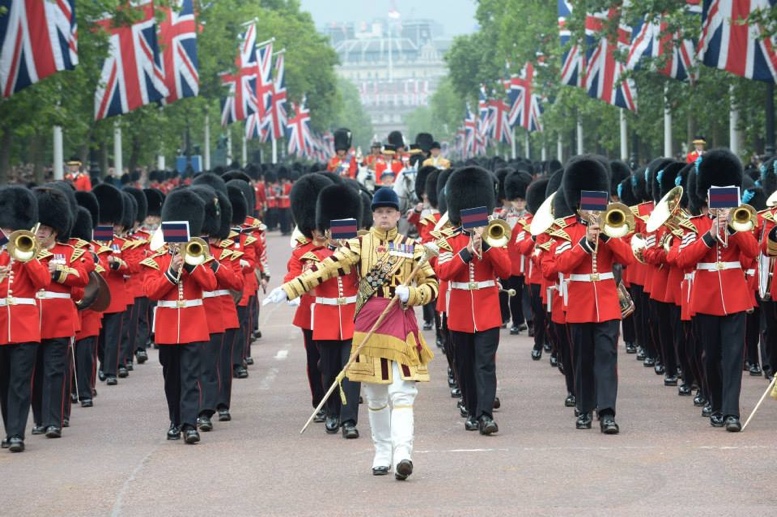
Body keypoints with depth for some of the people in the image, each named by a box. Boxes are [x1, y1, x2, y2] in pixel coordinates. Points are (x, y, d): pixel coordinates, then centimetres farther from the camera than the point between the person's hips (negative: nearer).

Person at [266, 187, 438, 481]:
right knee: (375, 395, 6)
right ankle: (382, 454, 16)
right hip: (368, 322, 1)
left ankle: (402, 454, -21)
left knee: (401, 392, -12)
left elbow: (432, 285, 10)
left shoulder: (411, 249, 7)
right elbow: (326, 269, -3)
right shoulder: (360, 244, 5)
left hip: (401, 323, -1)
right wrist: (289, 289, -12)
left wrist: (410, 294, -11)